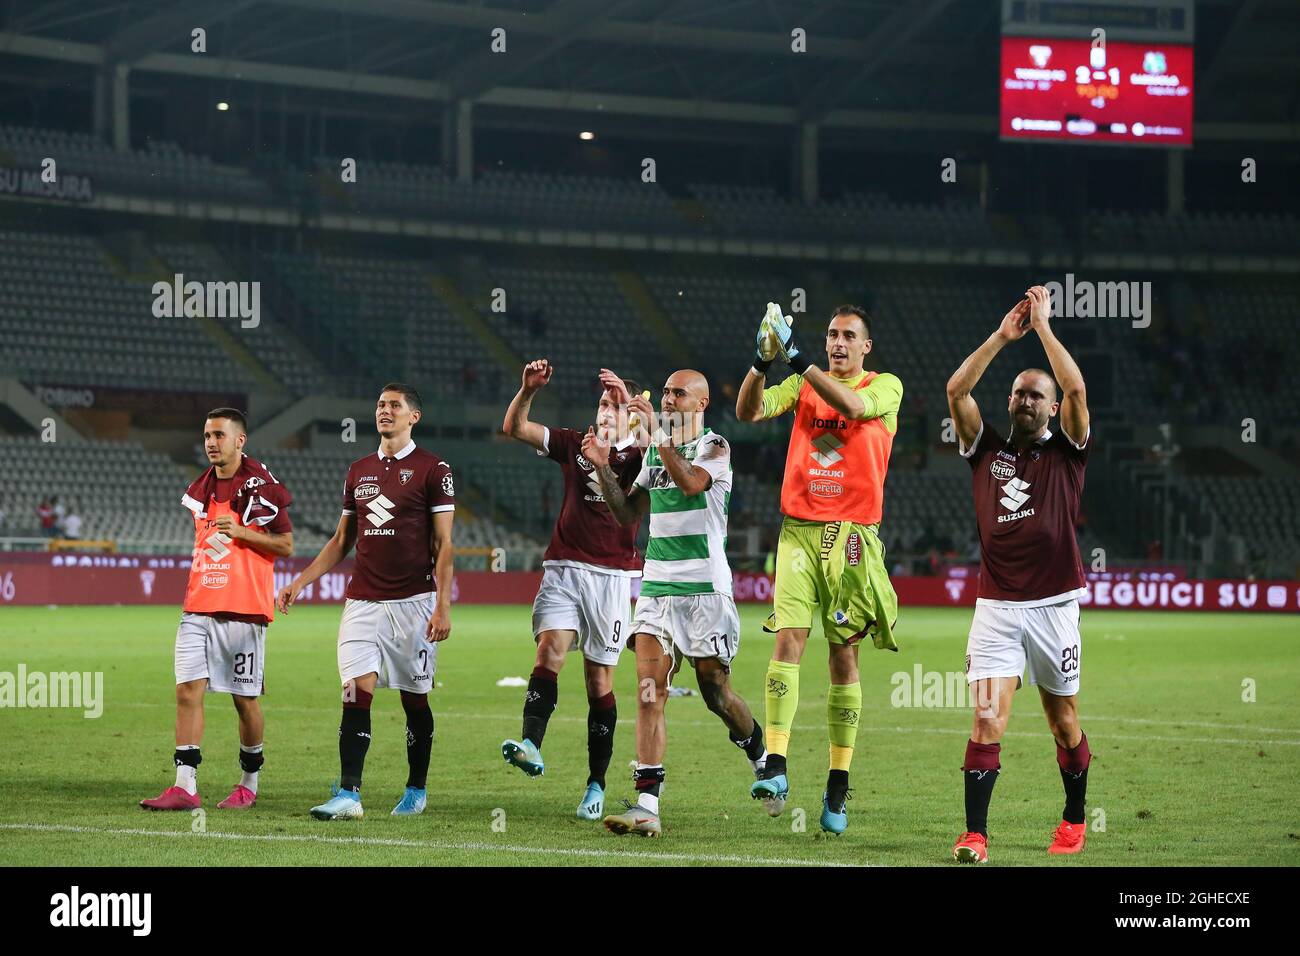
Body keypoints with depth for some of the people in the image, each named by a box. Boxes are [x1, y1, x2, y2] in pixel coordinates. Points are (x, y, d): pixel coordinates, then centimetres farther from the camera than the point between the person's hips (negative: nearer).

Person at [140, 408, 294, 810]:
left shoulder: (261, 485, -5)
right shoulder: (200, 489, 14)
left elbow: (285, 546, -4)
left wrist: (241, 532, -16)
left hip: (244, 609, -5)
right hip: (199, 608, 5)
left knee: (245, 698, 3)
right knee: (188, 690, -7)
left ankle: (249, 783, 20)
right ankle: (184, 787, -11)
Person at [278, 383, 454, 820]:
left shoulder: (432, 470, -2)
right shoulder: (359, 471, 14)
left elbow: (442, 544, -5)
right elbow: (341, 541, 21)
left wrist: (443, 606, -12)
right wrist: (301, 581, 12)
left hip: (412, 602, -4)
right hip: (362, 601, 4)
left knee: (415, 700, 5)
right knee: (356, 695, -8)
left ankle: (416, 791, 19)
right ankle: (348, 795, -13)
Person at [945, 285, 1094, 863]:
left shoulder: (1066, 451, 5)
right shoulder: (986, 449, 9)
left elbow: (1076, 388, -11)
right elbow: (956, 389, -2)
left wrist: (1043, 326, -6)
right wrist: (1002, 336, -2)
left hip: (1054, 604, 0)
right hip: (996, 604, 0)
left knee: (1063, 721, 10)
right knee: (989, 718, -11)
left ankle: (1074, 820, 29)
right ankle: (974, 834, -13)